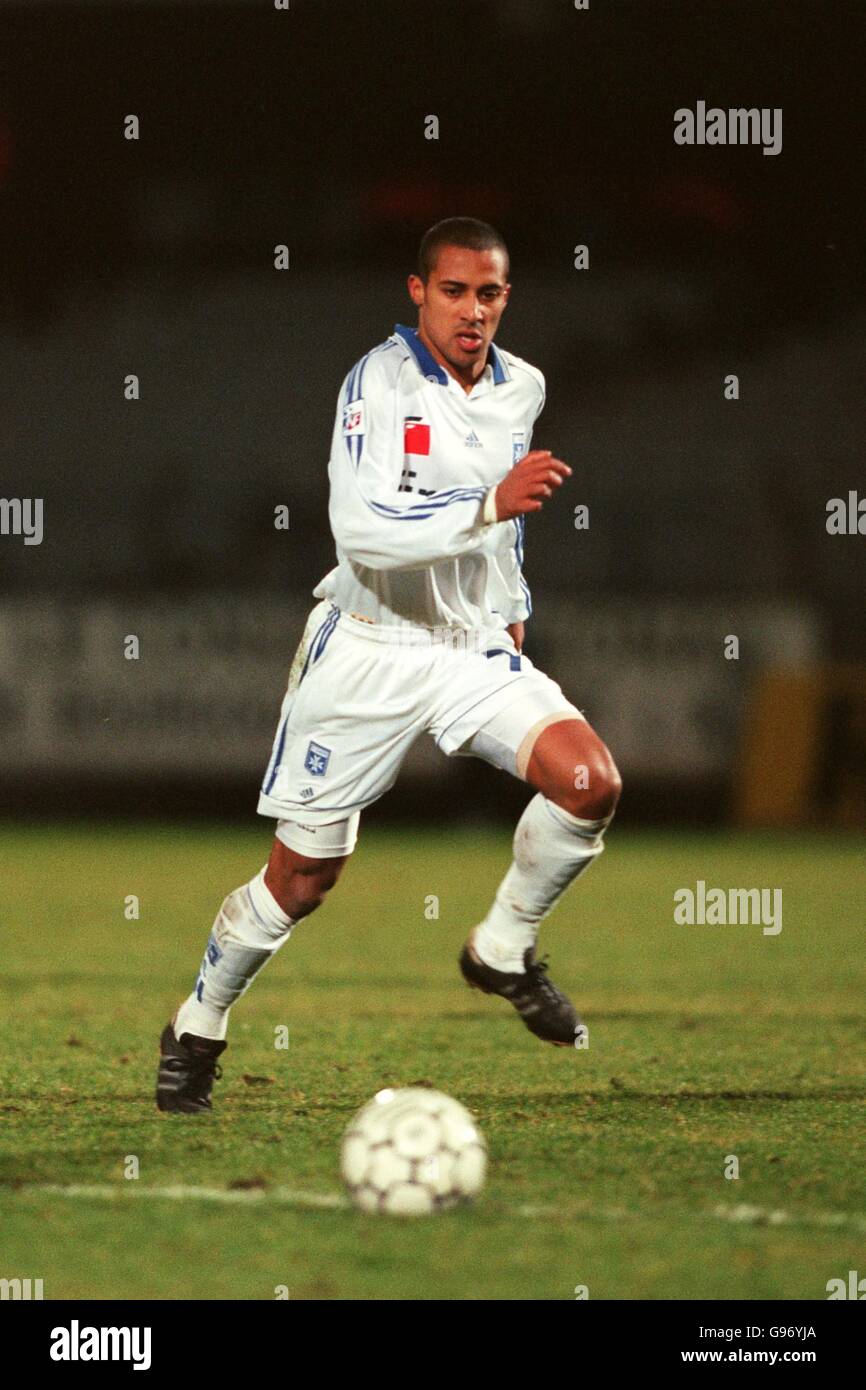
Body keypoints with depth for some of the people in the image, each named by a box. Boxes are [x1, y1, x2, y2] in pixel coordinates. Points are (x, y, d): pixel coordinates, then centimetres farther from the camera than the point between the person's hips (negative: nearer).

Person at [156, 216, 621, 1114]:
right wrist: (491, 505, -35)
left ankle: (503, 950, 3)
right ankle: (198, 1025, 25)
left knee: (589, 782, -21)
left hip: (477, 647, 5)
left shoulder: (522, 389, 5)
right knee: (302, 878, 1)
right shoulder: (379, 381, -16)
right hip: (369, 649, -5)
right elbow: (360, 530, -28)